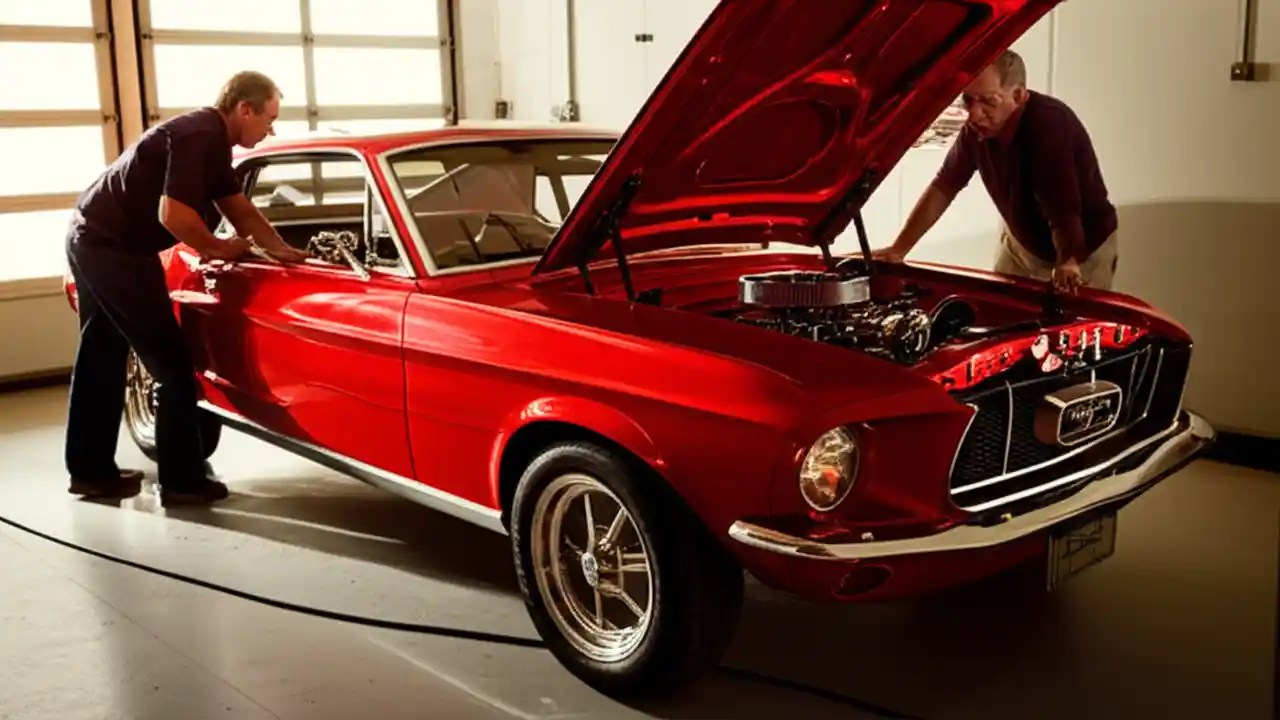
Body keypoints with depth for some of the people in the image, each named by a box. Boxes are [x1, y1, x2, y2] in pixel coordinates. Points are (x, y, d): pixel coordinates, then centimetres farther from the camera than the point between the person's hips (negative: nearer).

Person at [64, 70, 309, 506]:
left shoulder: (211, 140, 12)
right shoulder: (201, 136, -18)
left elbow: (241, 211, 16)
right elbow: (172, 214, -25)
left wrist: (285, 253, 7)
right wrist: (218, 249, -9)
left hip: (94, 239, 10)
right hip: (113, 249, -10)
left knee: (102, 359, 17)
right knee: (173, 365, -4)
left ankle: (90, 470, 26)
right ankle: (182, 481, 2)